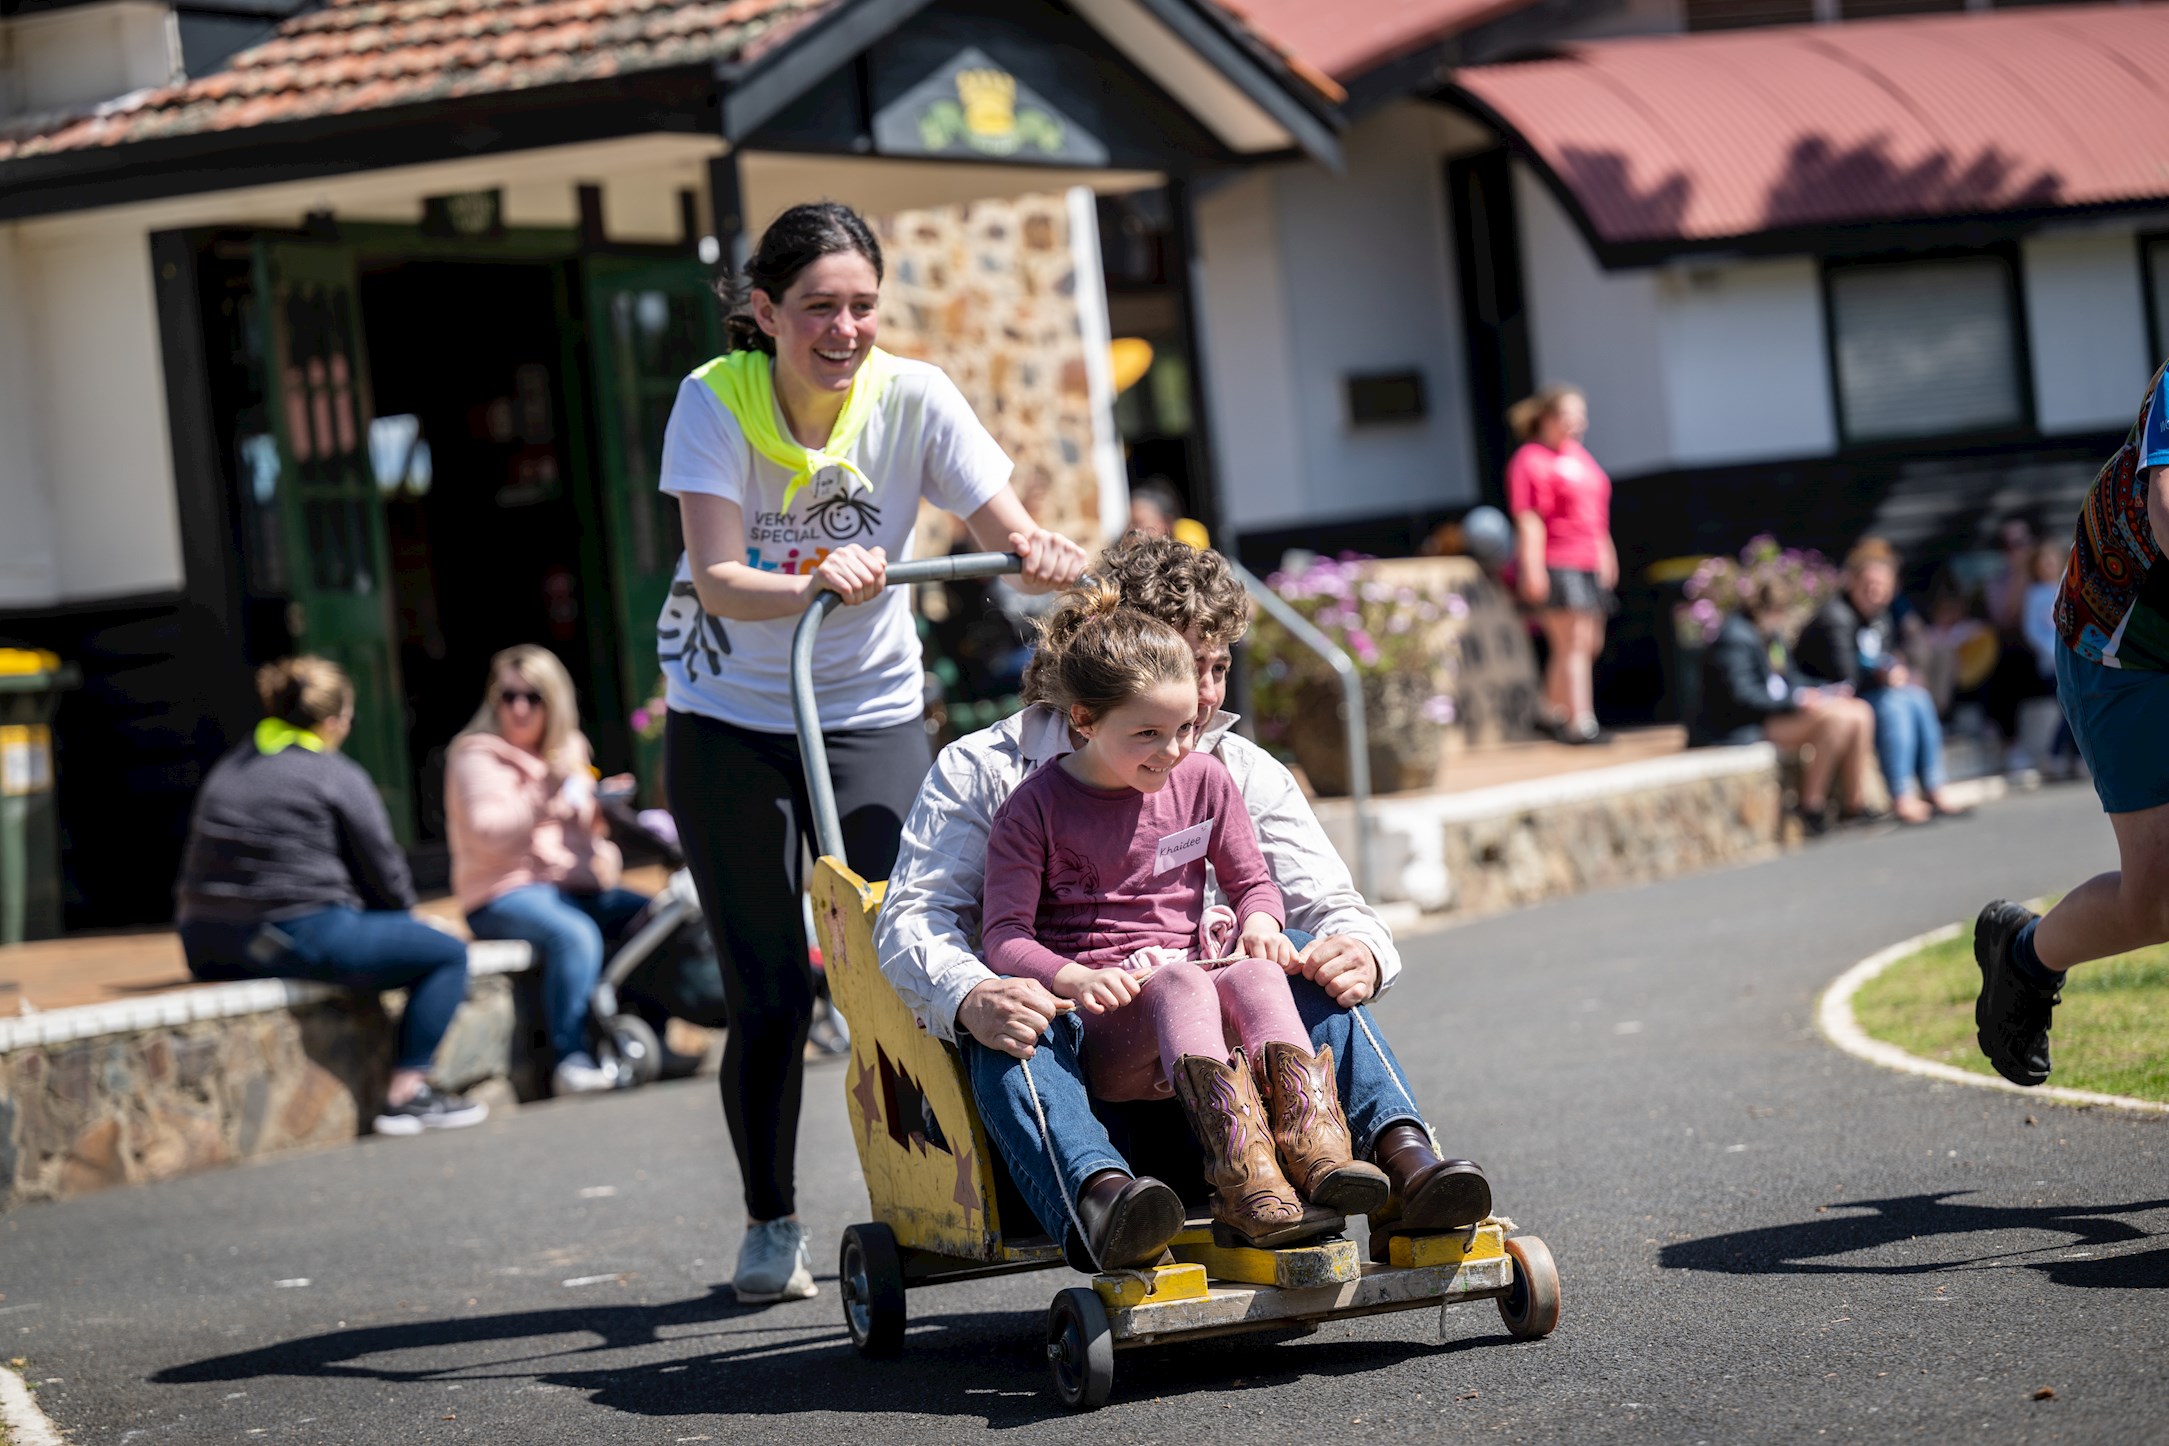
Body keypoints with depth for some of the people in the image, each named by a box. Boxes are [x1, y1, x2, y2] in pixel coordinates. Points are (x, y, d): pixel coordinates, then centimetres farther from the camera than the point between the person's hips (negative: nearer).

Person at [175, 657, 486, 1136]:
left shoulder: (227, 770, 16)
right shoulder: (338, 778, -4)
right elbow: (386, 877, -1)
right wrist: (400, 912, 23)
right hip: (297, 942, -8)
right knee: (447, 953, 5)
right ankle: (405, 1092, -2)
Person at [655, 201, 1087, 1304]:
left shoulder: (914, 398, -12)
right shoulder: (716, 400, -18)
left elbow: (1011, 538, -15)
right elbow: (718, 580, -27)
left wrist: (1045, 554, -38)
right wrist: (813, 586, -47)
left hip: (872, 711, 1)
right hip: (728, 717, -1)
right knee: (770, 994, -1)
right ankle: (771, 1222, 19)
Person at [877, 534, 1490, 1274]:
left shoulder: (1240, 773, 12)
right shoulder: (985, 770, 2)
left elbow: (1327, 901, 4)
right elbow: (911, 918, -9)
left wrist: (1359, 948, -24)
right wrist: (971, 998, -33)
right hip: (1063, 1057, -2)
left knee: (1308, 965, -21)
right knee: (1008, 1029, -35)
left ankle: (1400, 1160, -42)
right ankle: (1096, 1197, -61)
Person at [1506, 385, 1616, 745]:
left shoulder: (1579, 455, 18)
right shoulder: (1531, 460, -9)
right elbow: (1528, 520, -15)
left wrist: (1606, 555, 23)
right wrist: (1532, 569, -21)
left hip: (1588, 565, 9)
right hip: (1555, 565, -9)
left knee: (1590, 645, 11)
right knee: (1573, 643, -12)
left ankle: (1553, 714, 24)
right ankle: (1580, 725, -14)